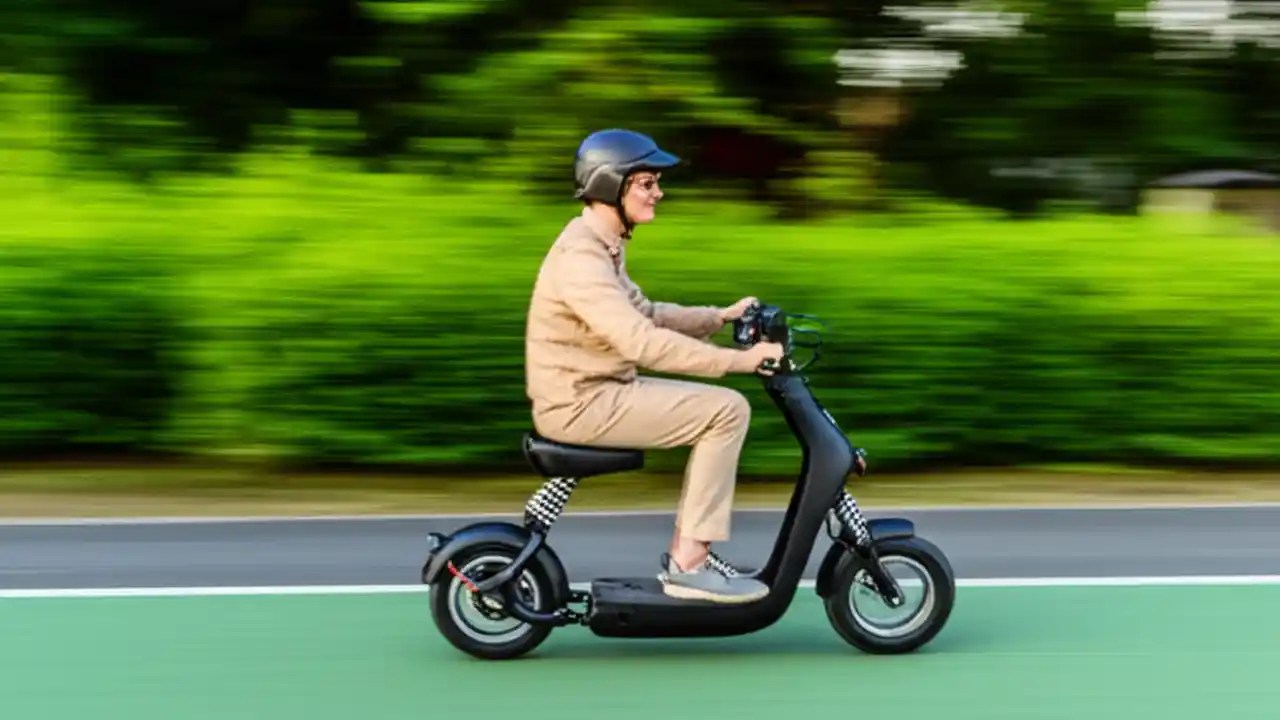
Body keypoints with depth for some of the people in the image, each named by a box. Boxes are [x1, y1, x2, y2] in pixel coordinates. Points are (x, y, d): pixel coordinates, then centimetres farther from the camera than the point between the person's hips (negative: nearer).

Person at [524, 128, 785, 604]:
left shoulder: (601, 245, 13)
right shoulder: (581, 256, -21)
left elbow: (644, 314, 21)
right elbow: (641, 341, -30)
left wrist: (722, 317, 10)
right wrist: (740, 359, -28)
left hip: (598, 390, 10)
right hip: (580, 404, -10)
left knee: (717, 409, 10)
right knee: (727, 410, -14)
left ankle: (686, 552, 12)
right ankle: (687, 565, -11)